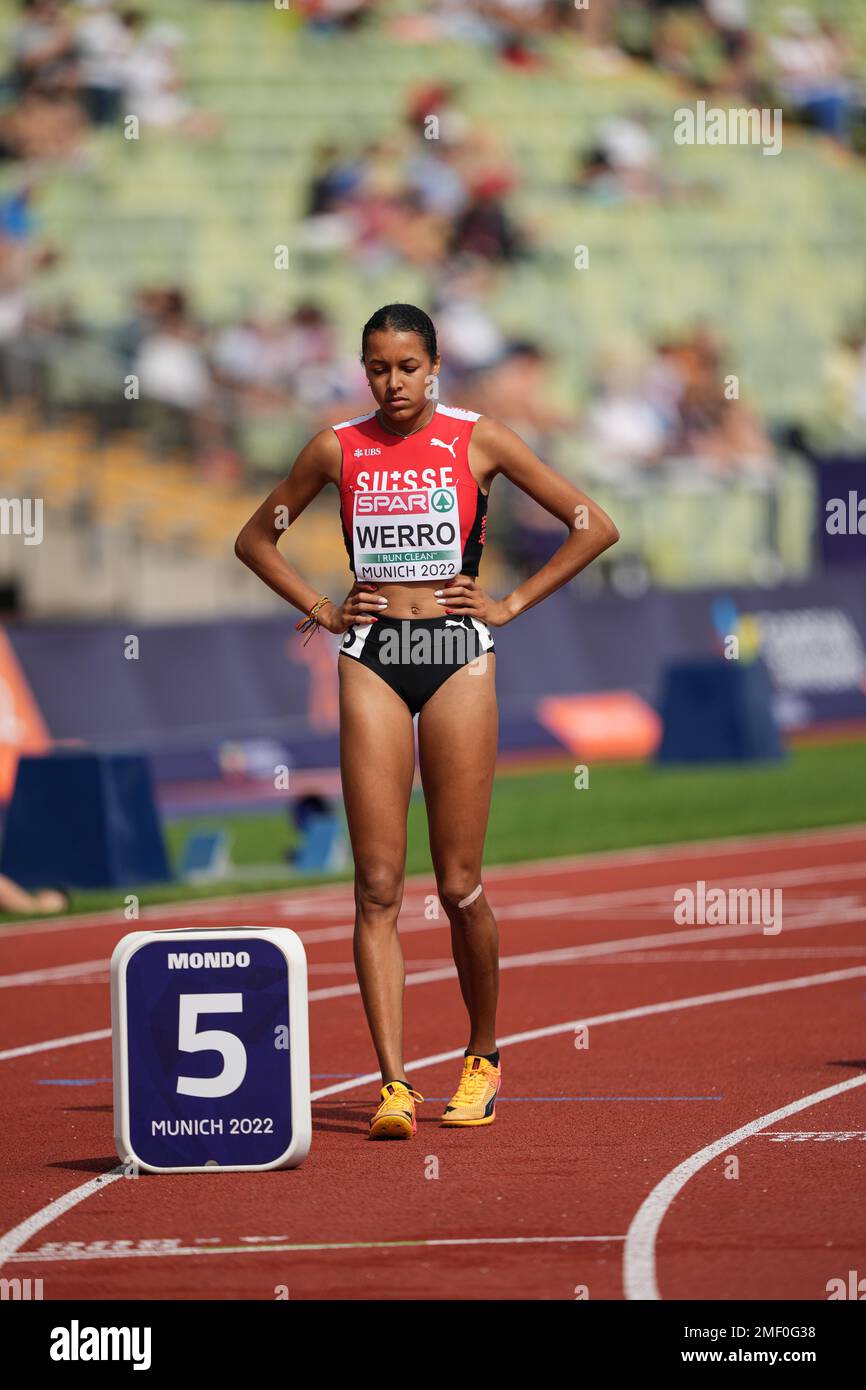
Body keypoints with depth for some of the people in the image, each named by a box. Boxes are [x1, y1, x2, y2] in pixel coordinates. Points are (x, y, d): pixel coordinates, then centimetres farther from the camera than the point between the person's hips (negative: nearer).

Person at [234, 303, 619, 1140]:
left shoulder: (477, 440, 1)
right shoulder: (338, 449, 5)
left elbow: (593, 527, 5)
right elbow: (255, 539, 18)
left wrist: (513, 604, 1)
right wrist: (320, 611, 7)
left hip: (458, 657, -1)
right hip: (371, 661, 1)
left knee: (459, 886, 1)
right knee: (377, 886, -7)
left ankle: (483, 1058, 22)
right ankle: (393, 1085, -10)